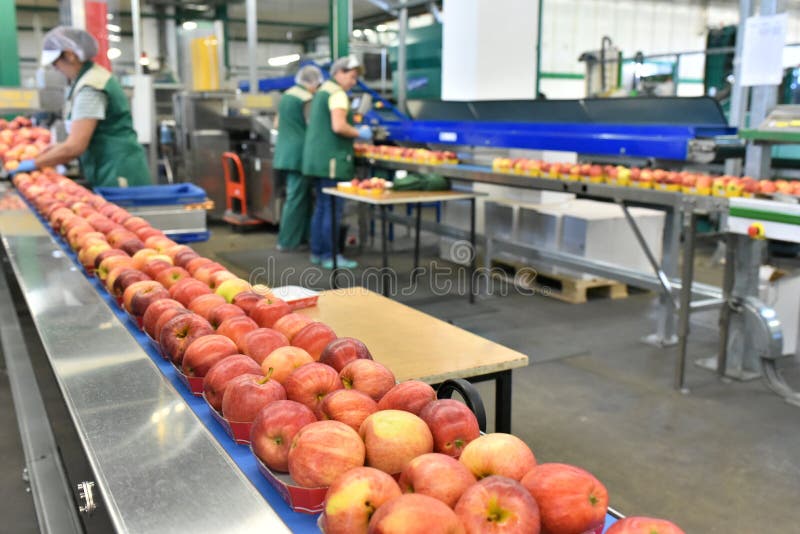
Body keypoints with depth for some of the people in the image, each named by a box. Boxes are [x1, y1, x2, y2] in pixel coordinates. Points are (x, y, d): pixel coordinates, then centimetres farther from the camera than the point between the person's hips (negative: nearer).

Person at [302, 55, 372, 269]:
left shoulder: (322, 90, 19)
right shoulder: (338, 94, -12)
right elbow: (339, 126, -24)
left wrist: (354, 131, 19)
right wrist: (360, 133, -9)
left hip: (317, 158, 10)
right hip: (332, 159, -10)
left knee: (321, 207, 14)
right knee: (333, 209, -6)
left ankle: (317, 252, 20)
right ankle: (330, 256, -2)